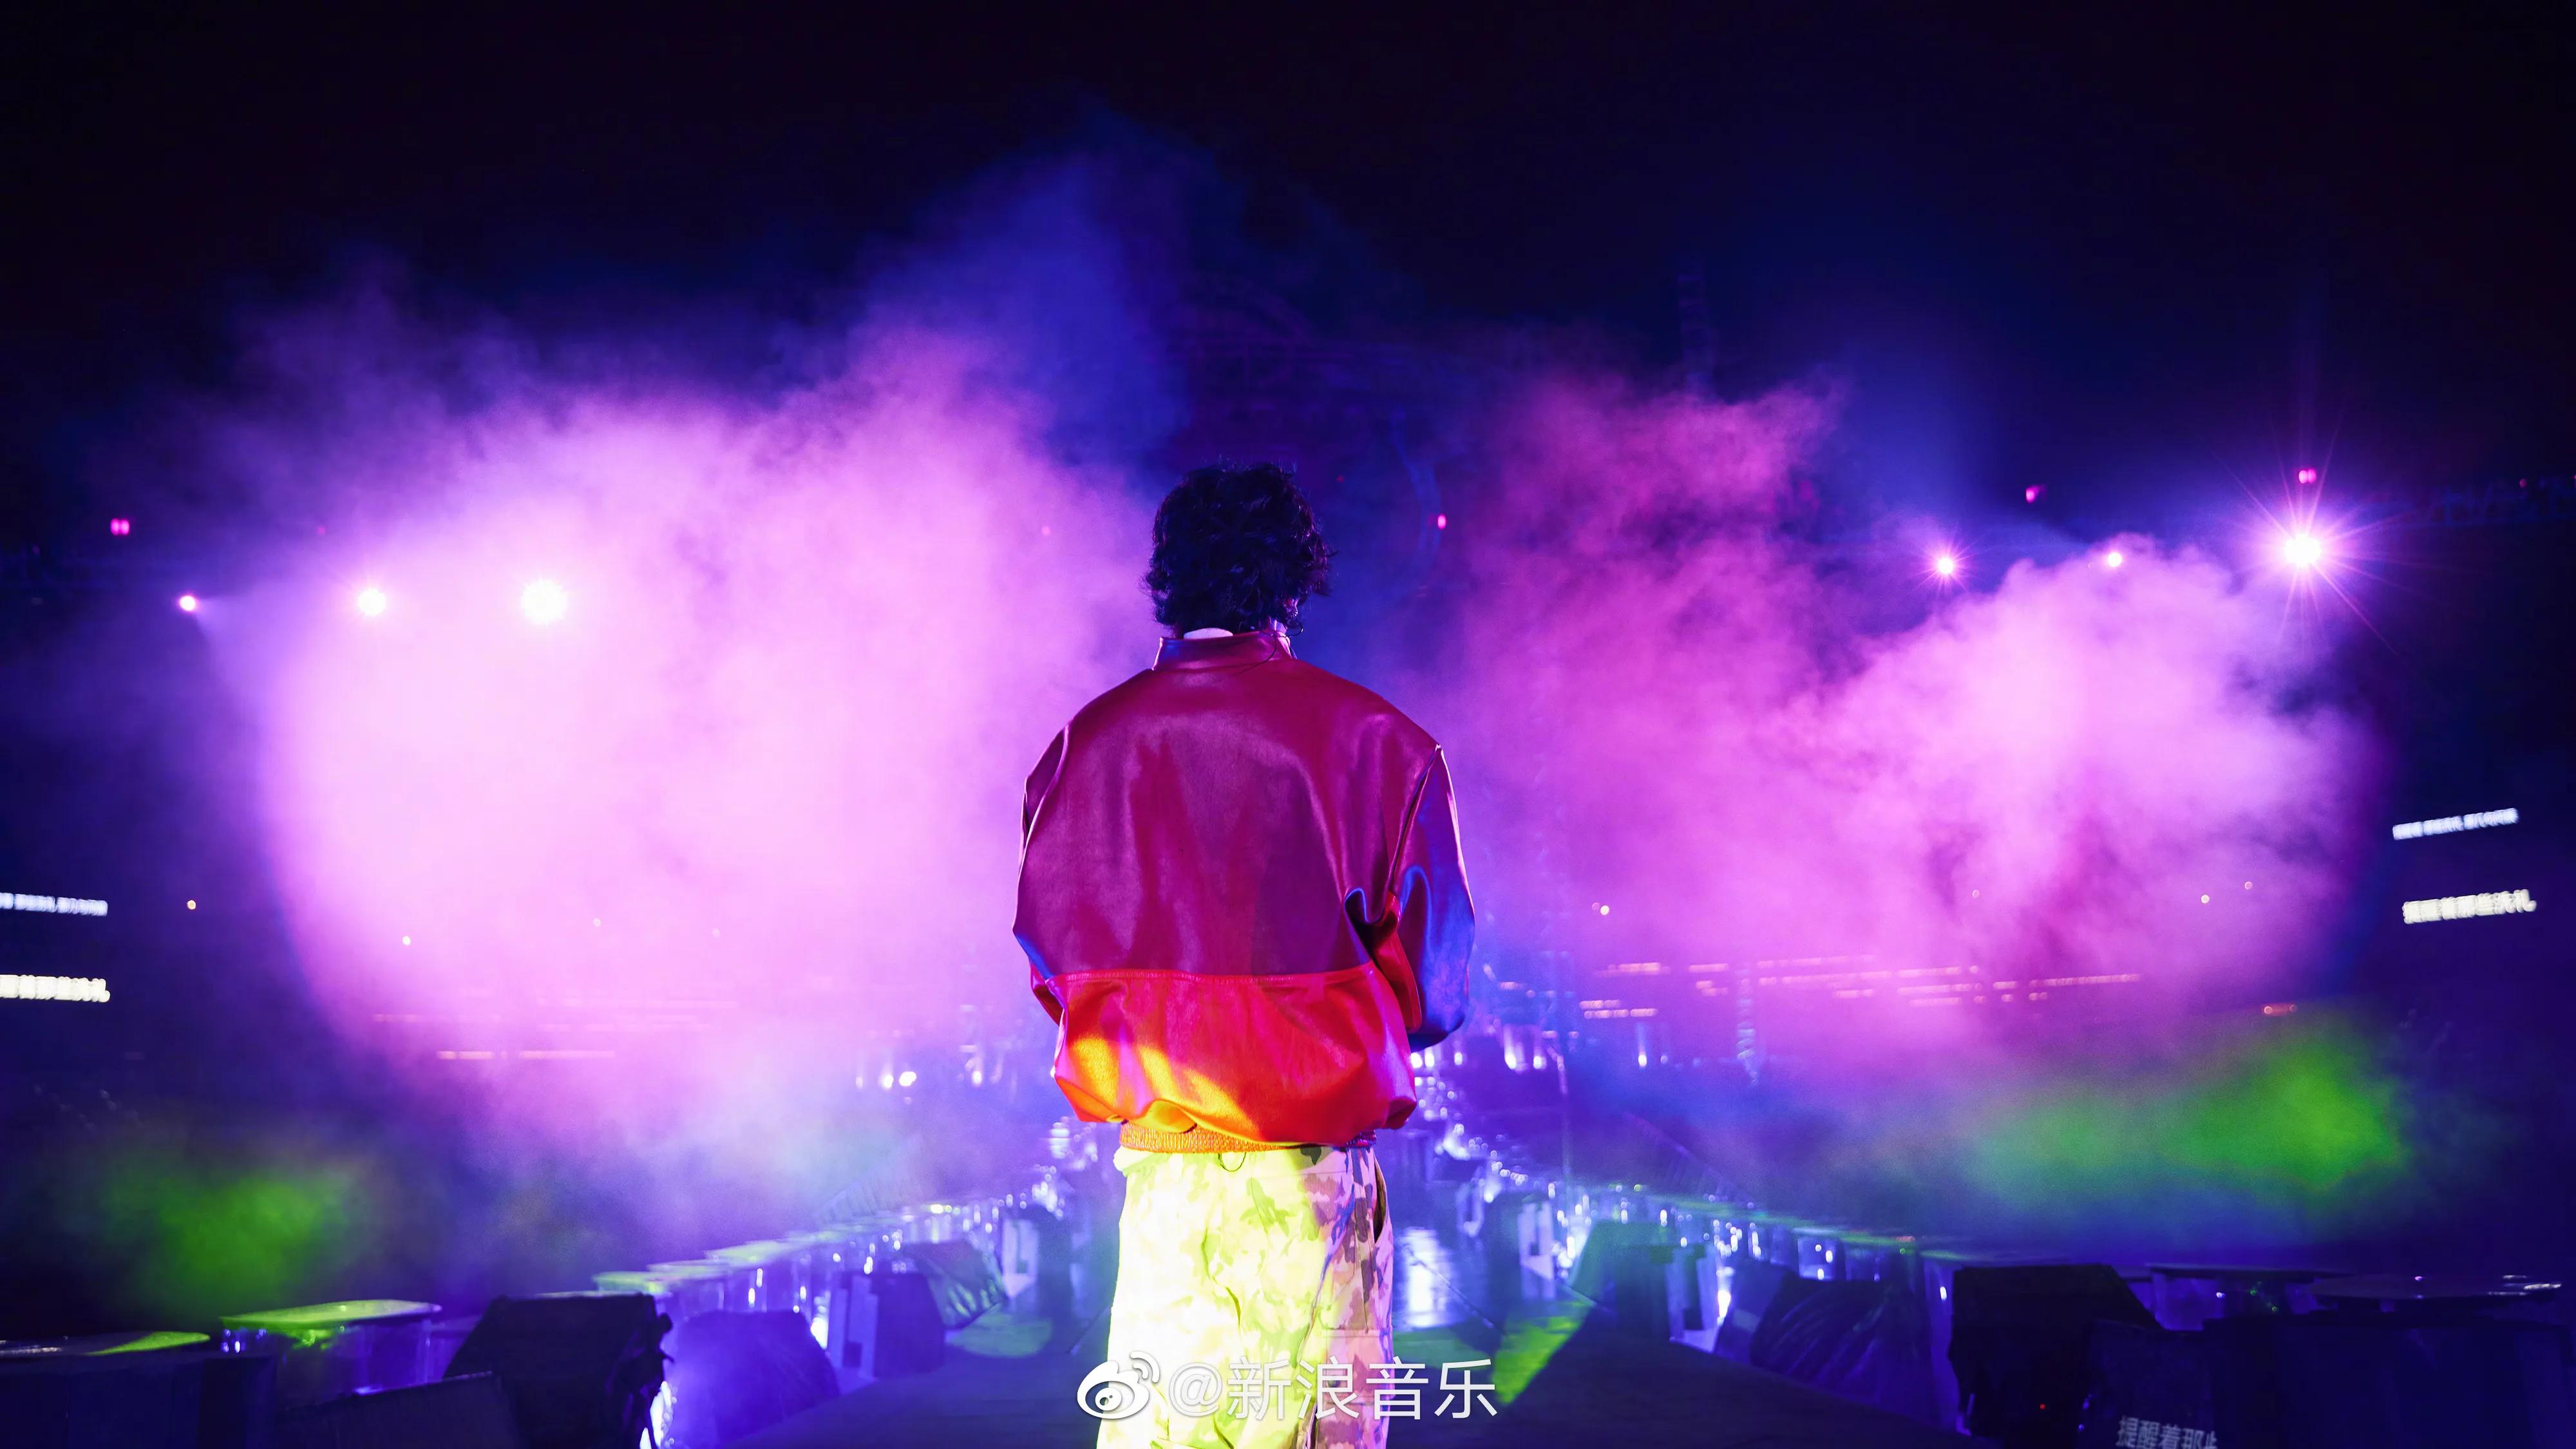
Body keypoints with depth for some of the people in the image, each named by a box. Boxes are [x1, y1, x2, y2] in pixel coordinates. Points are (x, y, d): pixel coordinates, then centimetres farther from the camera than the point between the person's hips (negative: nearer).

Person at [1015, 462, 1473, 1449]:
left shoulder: (1088, 740, -1)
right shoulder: (1378, 738, -7)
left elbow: (1049, 959, 5)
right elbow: (1434, 986, -3)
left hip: (1157, 1165, 3)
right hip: (1314, 1171, -2)